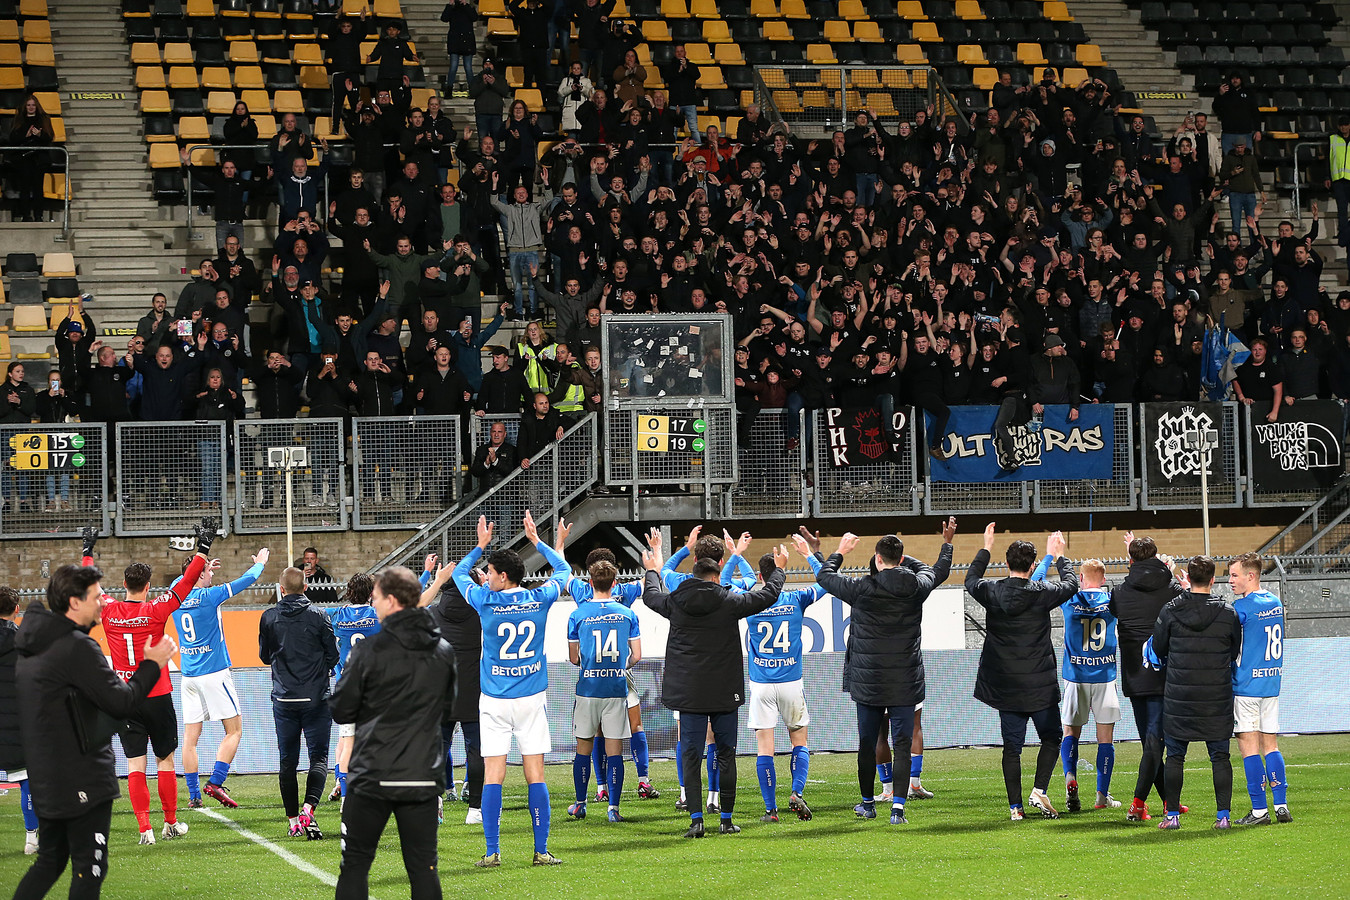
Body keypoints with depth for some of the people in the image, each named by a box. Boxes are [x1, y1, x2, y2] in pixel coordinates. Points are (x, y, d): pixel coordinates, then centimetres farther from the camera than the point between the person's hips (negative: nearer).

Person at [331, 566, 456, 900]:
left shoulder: (370, 650, -11)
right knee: (423, 866, 7)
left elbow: (340, 711, -4)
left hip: (373, 775, -4)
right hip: (425, 777, 4)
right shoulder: (445, 652, 4)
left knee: (355, 863, 6)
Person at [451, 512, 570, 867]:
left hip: (495, 700, -2)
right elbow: (562, 569, 19)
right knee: (536, 775, 2)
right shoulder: (540, 599, -2)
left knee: (493, 775, 0)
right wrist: (537, 540, 25)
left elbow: (459, 572, 14)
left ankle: (492, 852, -2)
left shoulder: (485, 601, -6)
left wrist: (481, 545, 25)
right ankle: (542, 851, 1)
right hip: (532, 696, 2)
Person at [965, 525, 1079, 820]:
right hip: (1040, 685, -3)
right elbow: (1071, 585, 8)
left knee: (1011, 746, 6)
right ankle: (1039, 791, -3)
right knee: (1051, 739, 13)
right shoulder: (1041, 593, -12)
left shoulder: (991, 591, -4)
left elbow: (971, 579, 20)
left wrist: (986, 549, 29)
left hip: (1004, 685, 3)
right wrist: (1058, 556, 22)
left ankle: (1015, 806, 4)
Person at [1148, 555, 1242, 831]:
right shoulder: (1228, 614, -4)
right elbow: (1235, 652, 8)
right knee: (1220, 756, 6)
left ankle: (1172, 815, 8)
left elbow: (1156, 650, 5)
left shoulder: (1170, 612, -6)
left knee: (1175, 756, 8)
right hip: (1217, 698, 0)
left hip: (1178, 695, 0)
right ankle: (1223, 815, 3)